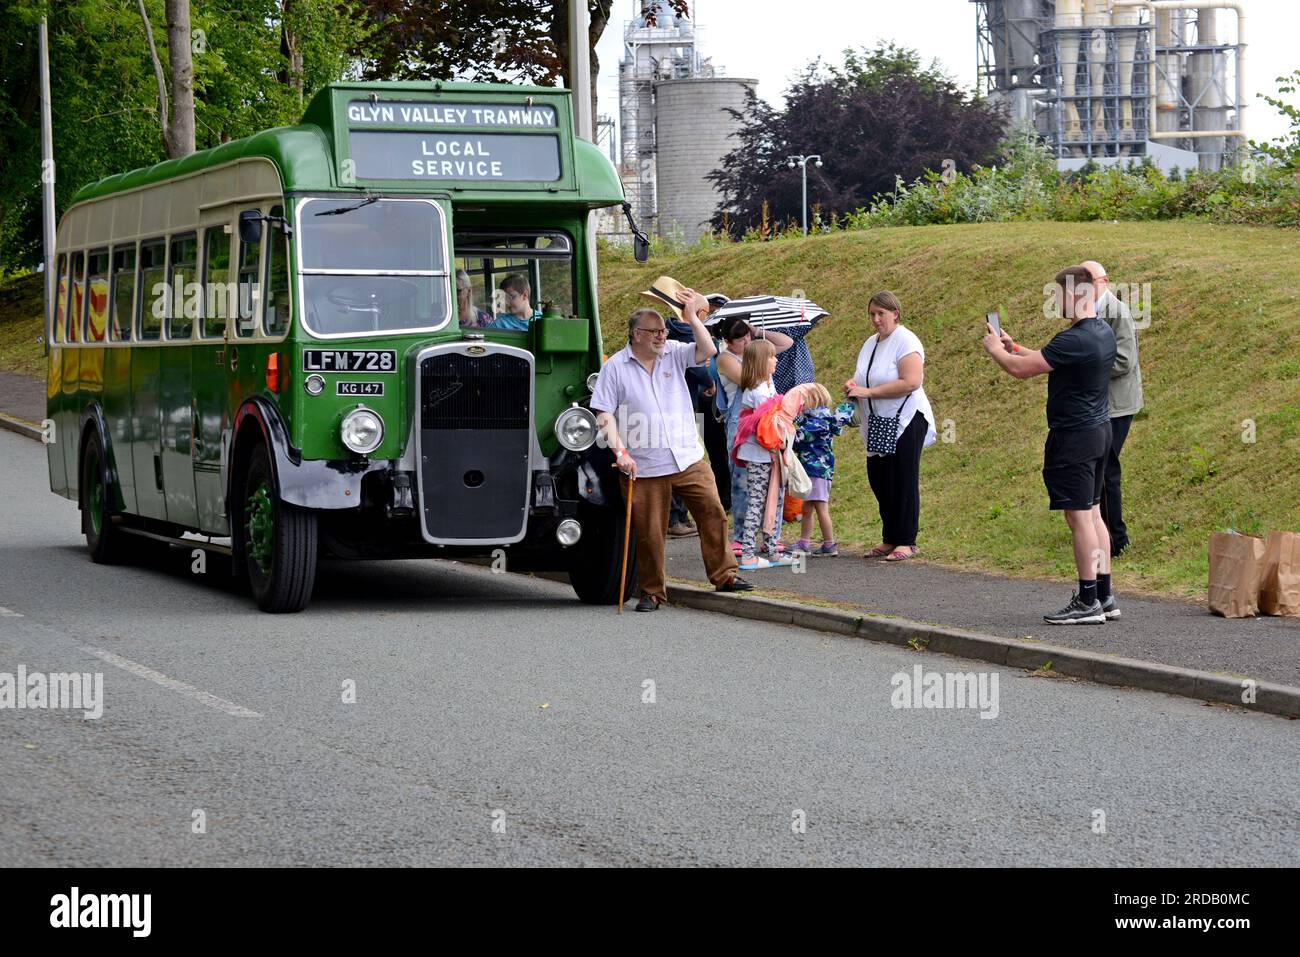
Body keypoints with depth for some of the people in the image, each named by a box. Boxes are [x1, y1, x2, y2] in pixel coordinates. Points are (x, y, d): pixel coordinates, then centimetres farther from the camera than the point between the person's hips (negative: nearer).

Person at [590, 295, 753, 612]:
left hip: (688, 459, 3)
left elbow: (707, 350, -7)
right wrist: (620, 451, -14)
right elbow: (604, 414, -4)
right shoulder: (615, 367, -1)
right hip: (644, 468, -3)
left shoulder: (673, 354, 8)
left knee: (713, 512, -4)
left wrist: (693, 316, -12)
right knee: (649, 532, 1)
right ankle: (652, 593, 14)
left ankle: (724, 576, 6)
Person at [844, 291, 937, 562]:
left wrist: (869, 391, -22)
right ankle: (889, 539, 17)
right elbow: (865, 379, 27)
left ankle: (906, 542, 0)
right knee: (879, 480, 8)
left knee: (903, 481, -5)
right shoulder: (870, 344, 15)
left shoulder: (906, 342, -11)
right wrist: (853, 385, 2)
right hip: (877, 425, 8)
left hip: (905, 421, -8)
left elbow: (911, 382, -22)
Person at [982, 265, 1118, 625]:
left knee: (1079, 516, -5)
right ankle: (1104, 595, 18)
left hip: (1074, 436, -10)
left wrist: (996, 350, 2)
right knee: (1093, 513, 14)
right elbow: (1048, 361, 23)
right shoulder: (1104, 332, 9)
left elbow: (1022, 369, -17)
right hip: (1099, 431, 10)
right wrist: (1014, 347, 20)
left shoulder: (1074, 340, -22)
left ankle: (1088, 602, -2)